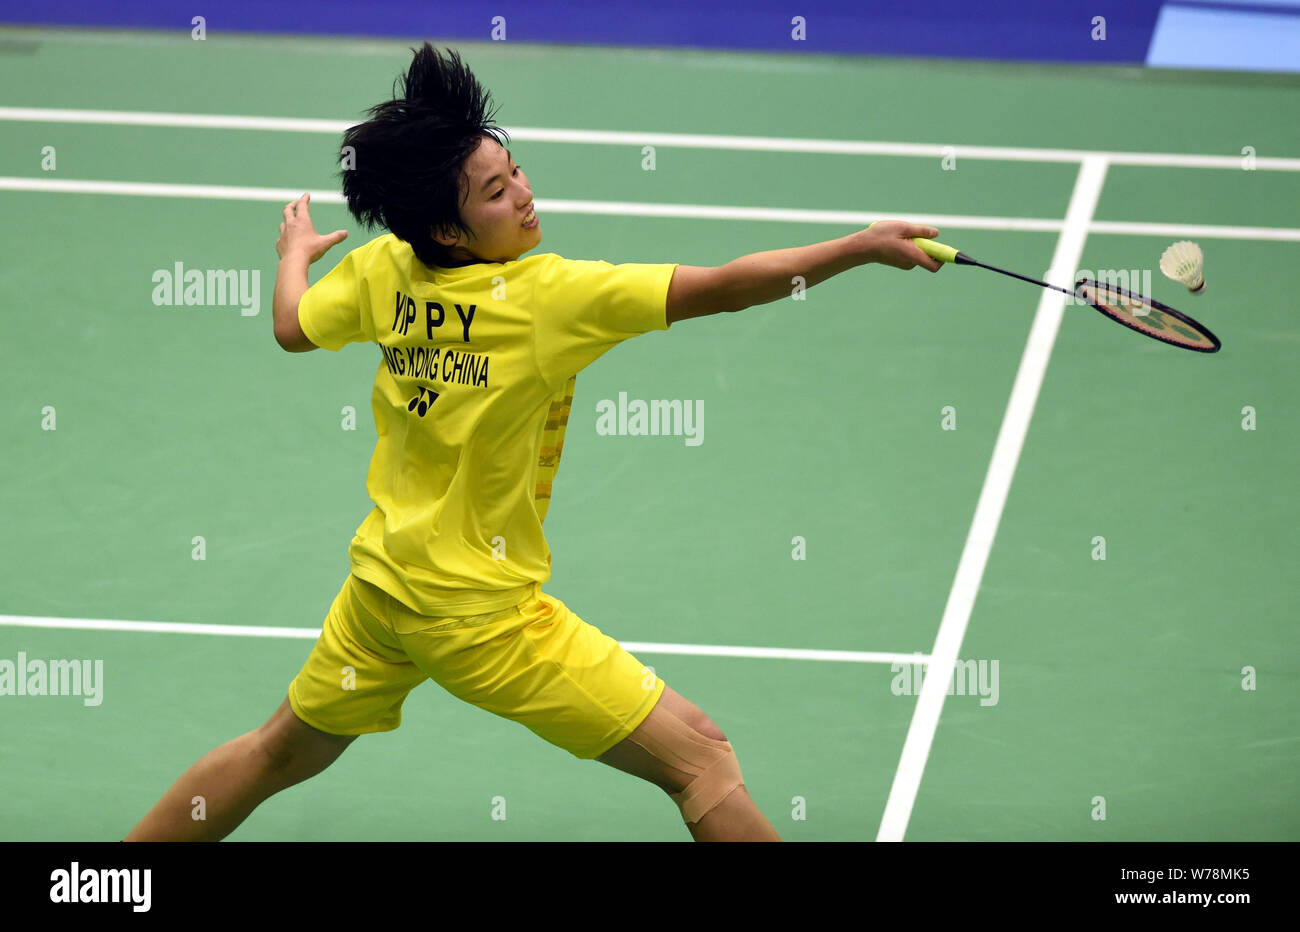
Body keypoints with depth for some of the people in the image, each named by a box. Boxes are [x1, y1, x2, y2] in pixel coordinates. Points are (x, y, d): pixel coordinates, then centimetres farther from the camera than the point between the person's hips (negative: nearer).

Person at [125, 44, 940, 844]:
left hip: (380, 585, 7)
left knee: (283, 754, 29)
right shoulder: (544, 296, -23)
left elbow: (293, 325, 17)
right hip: (482, 614, -7)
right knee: (701, 756, -5)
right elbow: (720, 289, -28)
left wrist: (296, 253, 37)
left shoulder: (382, 271, -4)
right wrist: (863, 248, -28)